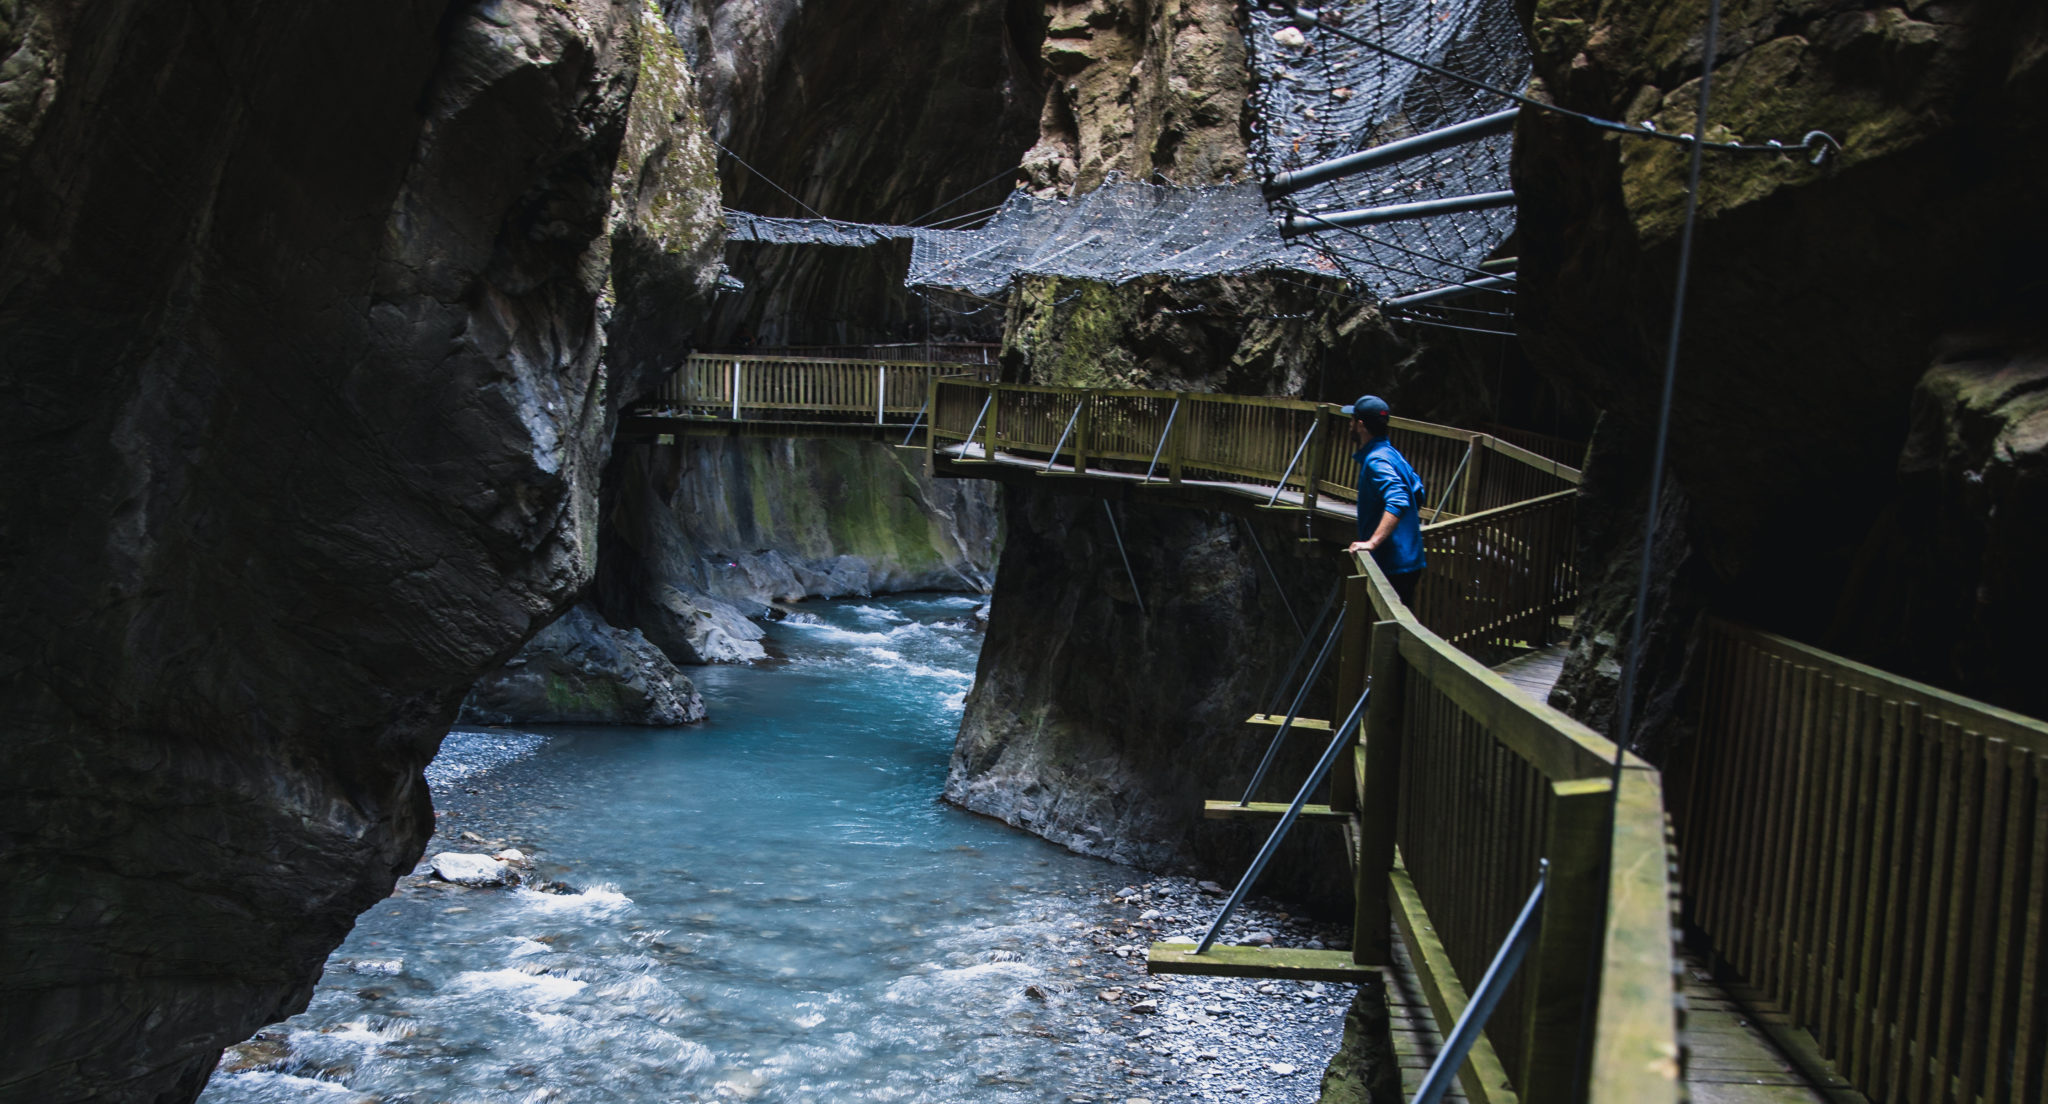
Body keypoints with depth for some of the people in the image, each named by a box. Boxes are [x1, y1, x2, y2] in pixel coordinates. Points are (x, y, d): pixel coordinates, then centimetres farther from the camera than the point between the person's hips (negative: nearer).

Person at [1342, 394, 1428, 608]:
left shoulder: (1377, 461, -19)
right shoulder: (1390, 453, 13)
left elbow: (1397, 503, -33)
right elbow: (1417, 488, 27)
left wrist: (1372, 542, -39)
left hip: (1394, 566, -10)